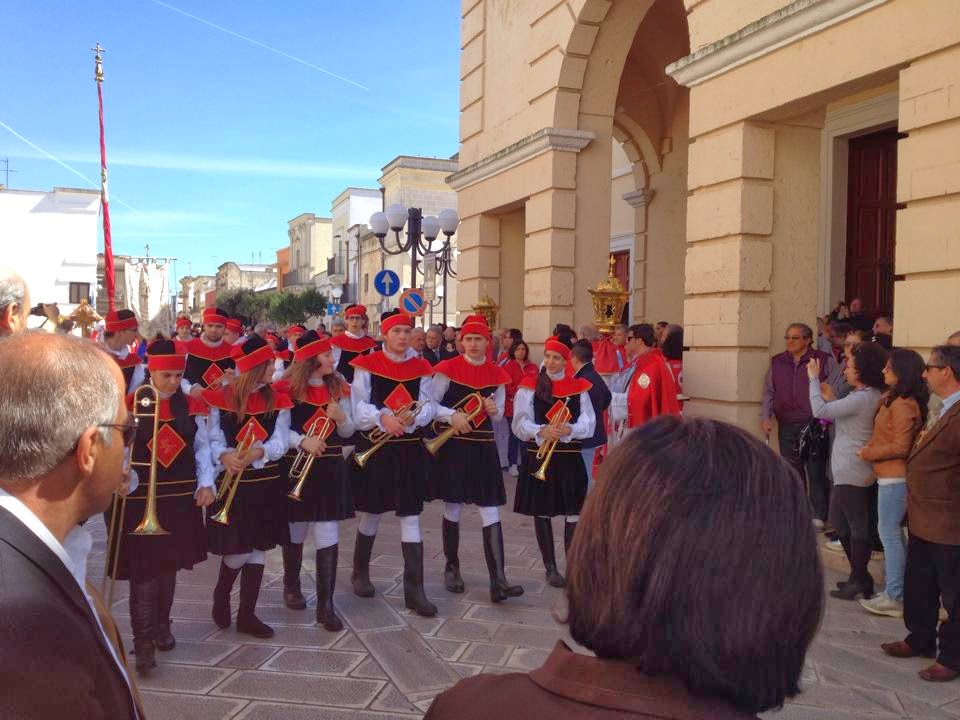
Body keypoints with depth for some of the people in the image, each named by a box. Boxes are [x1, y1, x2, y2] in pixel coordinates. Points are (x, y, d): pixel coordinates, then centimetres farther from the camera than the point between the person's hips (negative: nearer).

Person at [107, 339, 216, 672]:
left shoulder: (191, 406, 3)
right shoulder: (130, 406, -6)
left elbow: (202, 447, 7)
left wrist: (206, 484, -2)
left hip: (181, 496, 3)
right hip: (140, 498, -3)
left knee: (169, 564, 15)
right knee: (143, 569, -3)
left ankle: (162, 626, 32)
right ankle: (143, 642, 4)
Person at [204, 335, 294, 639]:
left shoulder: (277, 400, 2)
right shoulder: (221, 398, -4)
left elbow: (281, 442, -7)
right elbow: (213, 439, -7)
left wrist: (259, 452, -28)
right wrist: (224, 454, -29)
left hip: (267, 483, 3)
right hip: (231, 483, -3)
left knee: (257, 549, 7)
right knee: (238, 550, -3)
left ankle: (247, 614, 20)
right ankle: (221, 593, 29)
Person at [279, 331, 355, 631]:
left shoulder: (338, 387, 4)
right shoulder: (289, 388, -7)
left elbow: (348, 432, 7)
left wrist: (341, 418, -13)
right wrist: (303, 441, -24)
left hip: (330, 469, 2)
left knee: (328, 538, -4)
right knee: (295, 533, 14)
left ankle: (326, 605, 2)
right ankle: (291, 585, 39)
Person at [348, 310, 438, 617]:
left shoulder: (420, 367, 5)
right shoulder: (368, 365, -3)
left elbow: (427, 406, 1)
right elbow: (357, 405, -8)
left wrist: (412, 418, -20)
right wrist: (382, 418, -26)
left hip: (410, 450, 2)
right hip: (374, 448, -2)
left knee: (411, 518, 0)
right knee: (371, 514, 12)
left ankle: (414, 590, 4)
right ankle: (360, 573, 35)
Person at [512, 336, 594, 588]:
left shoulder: (579, 387, 5)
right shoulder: (530, 386, 1)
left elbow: (588, 423, -1)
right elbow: (520, 423, -5)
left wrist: (569, 430, -21)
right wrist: (541, 431, -23)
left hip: (570, 457, 1)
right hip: (538, 456, -1)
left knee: (574, 513, -1)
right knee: (542, 511, 6)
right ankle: (550, 567, 19)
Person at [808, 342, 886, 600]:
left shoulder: (861, 398, -20)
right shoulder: (873, 396, 10)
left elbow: (820, 411, -21)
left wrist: (814, 378, -12)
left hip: (852, 472, -10)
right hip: (851, 469, 10)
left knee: (857, 527, 0)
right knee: (841, 523, 17)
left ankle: (859, 582, 10)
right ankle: (860, 577, 26)